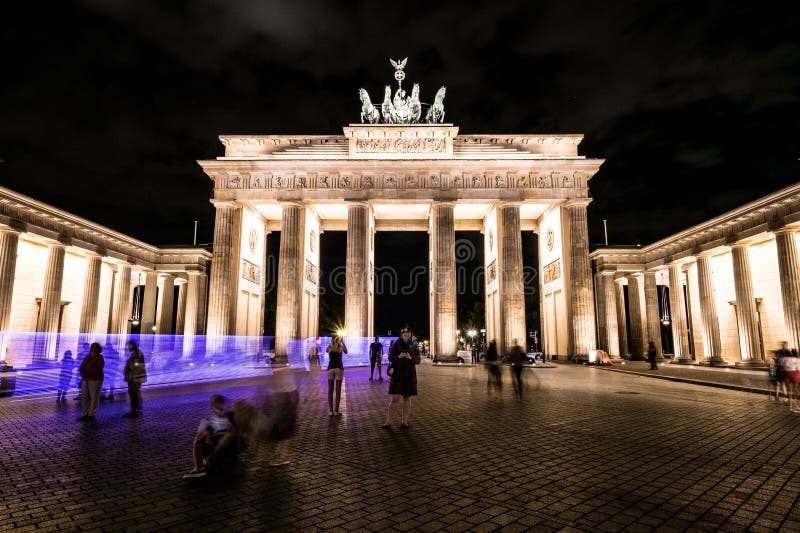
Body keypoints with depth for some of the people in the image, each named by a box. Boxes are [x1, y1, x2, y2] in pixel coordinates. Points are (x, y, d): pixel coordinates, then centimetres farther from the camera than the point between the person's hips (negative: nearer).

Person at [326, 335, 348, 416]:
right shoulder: (341, 347, 0)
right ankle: (336, 411, 1)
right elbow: (346, 352, 22)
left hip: (330, 368, 2)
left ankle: (331, 411, 5)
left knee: (330, 390, 6)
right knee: (338, 390, 2)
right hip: (339, 368, -2)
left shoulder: (329, 347, 5)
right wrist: (342, 342, 25)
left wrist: (332, 342, 26)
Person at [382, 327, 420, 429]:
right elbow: (390, 358, -3)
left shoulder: (414, 346, 3)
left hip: (410, 374, 3)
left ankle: (404, 421, 16)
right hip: (397, 374, -2)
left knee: (407, 398, 6)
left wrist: (411, 358, -18)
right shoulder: (396, 344, -2)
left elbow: (418, 360, 2)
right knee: (394, 398, -6)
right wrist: (398, 356, -21)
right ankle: (388, 421, 2)